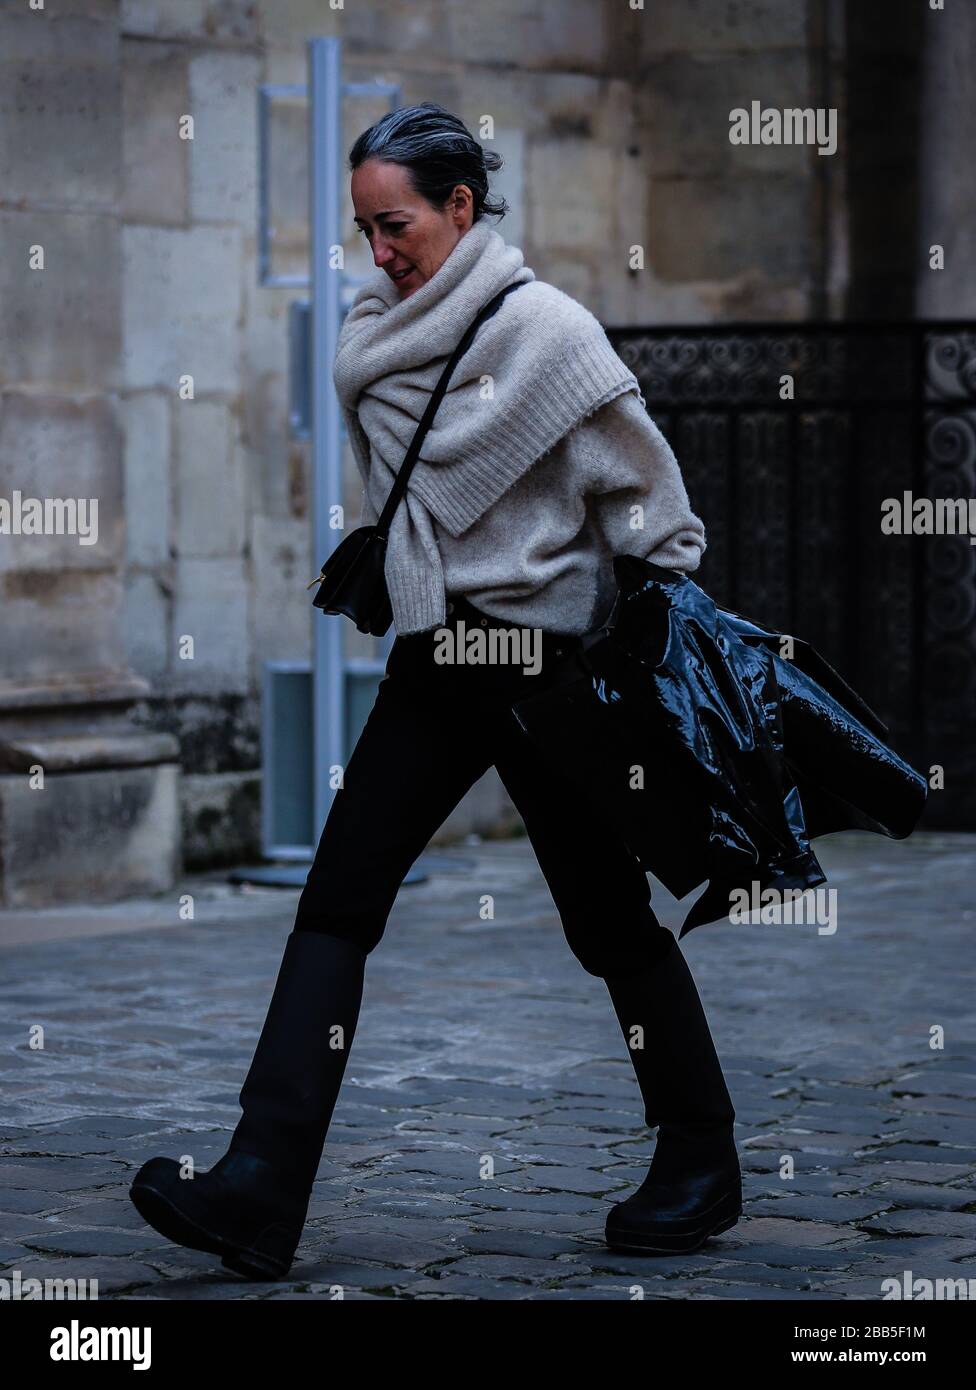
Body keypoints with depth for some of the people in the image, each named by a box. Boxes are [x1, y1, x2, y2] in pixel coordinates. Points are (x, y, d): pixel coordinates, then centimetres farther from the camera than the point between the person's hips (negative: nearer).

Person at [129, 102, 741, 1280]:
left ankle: (701, 1171, 21)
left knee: (608, 919, 4)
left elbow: (646, 497, -8)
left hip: (543, 652, -7)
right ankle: (260, 1191, -8)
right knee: (336, 901, -4)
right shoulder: (377, 331, 8)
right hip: (435, 655, 7)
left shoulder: (543, 328, -12)